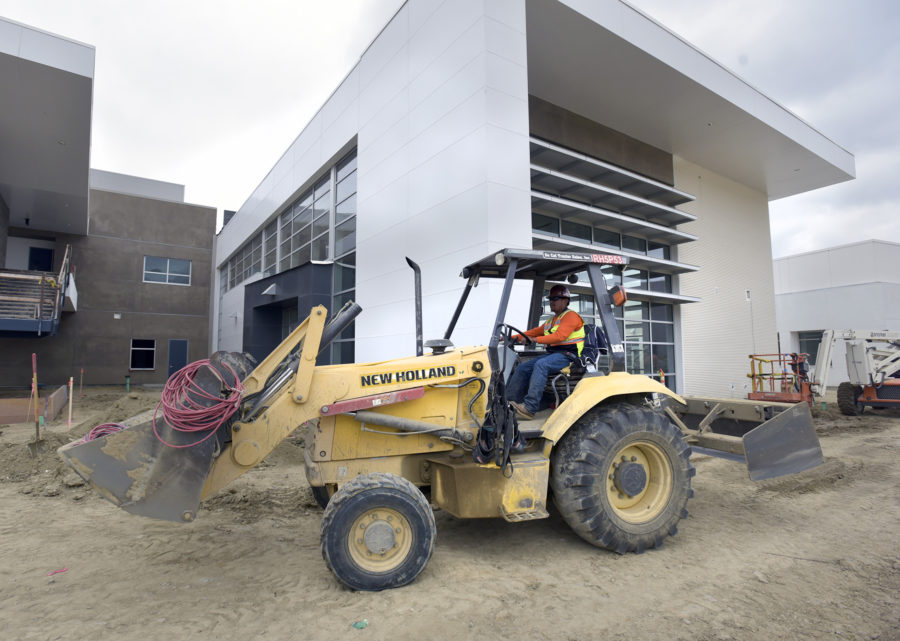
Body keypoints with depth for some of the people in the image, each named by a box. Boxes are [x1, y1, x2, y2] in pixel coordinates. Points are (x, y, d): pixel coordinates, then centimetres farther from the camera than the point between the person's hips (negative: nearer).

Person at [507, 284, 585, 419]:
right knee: (523, 367, -6)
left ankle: (530, 407, -38)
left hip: (567, 355, -9)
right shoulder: (551, 320, 25)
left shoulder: (570, 316, -4)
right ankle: (510, 401, -8)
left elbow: (560, 336, -19)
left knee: (541, 364, -33)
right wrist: (513, 338, 13)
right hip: (552, 353, 9)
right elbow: (535, 332, 24)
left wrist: (535, 340, -26)